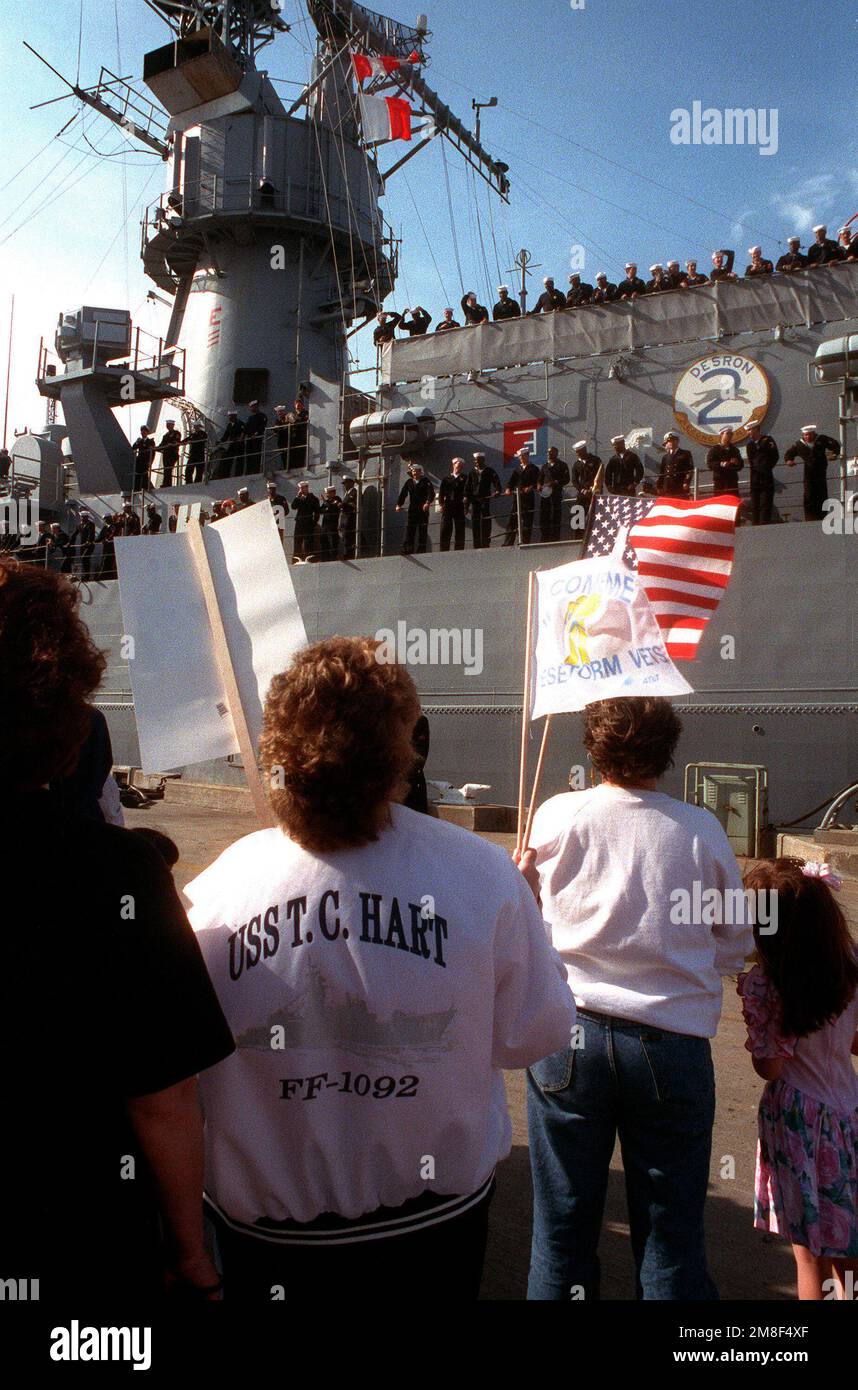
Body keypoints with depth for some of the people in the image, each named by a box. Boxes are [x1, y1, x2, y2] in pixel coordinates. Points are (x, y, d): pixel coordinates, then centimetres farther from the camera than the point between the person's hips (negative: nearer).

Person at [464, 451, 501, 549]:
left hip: (486, 499, -2)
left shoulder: (489, 471, 7)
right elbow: (467, 487, 11)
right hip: (474, 500, 2)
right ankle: (477, 545, 3)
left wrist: (497, 491, -23)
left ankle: (486, 544, -2)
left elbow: (496, 482, -4)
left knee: (486, 522, -5)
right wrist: (466, 498, 2)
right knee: (475, 522, 0)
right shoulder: (472, 472, 14)